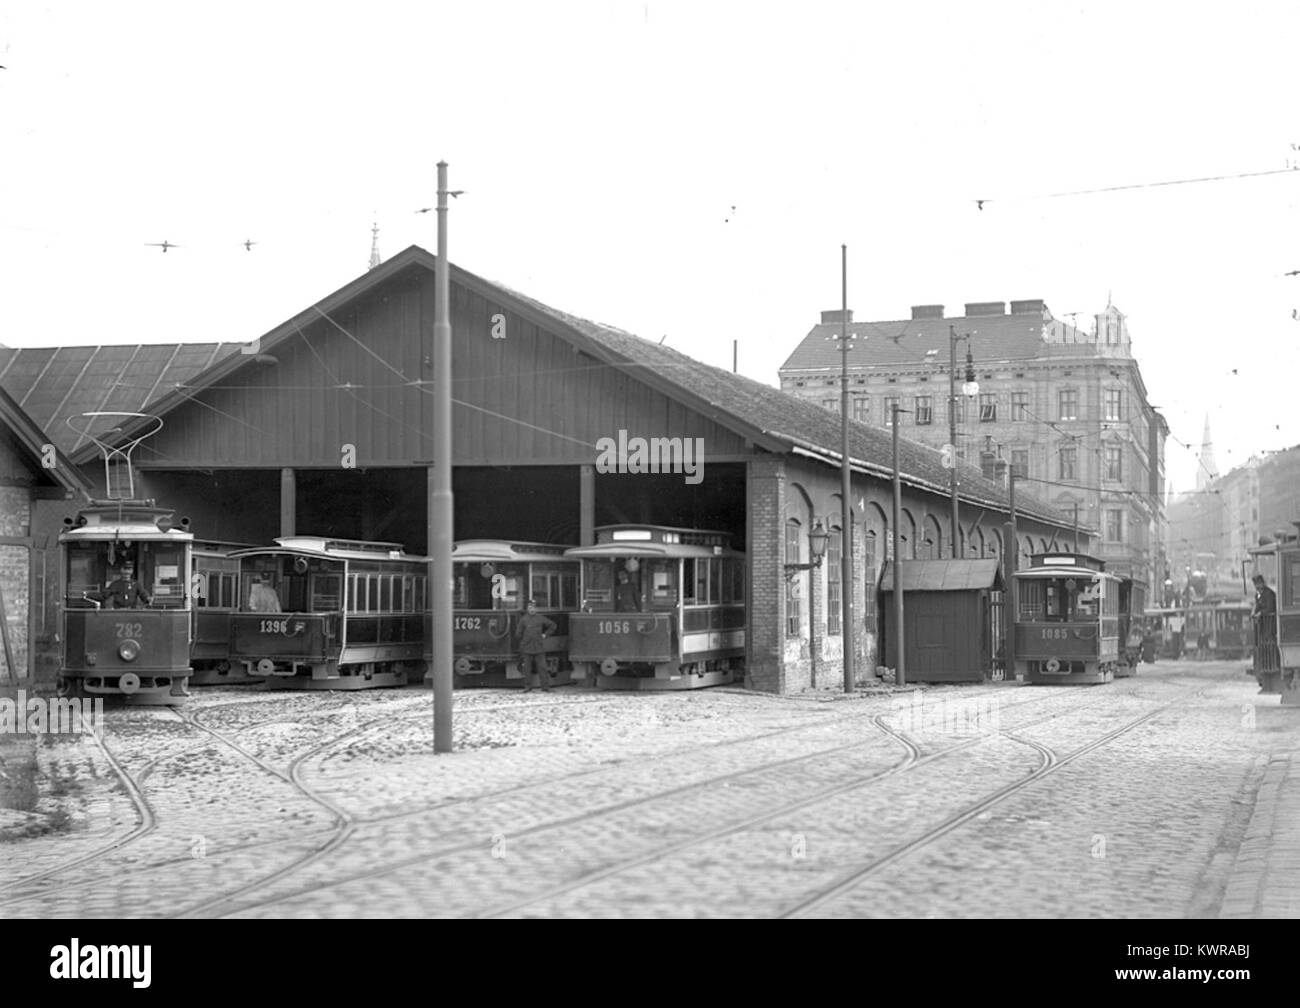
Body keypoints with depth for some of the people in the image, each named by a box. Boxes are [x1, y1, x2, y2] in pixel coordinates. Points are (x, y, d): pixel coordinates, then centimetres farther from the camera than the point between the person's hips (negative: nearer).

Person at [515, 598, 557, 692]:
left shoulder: (540, 618, 6)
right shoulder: (523, 619, 2)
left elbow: (552, 625, 17)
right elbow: (518, 633, 5)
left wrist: (545, 634, 11)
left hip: (539, 648, 0)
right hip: (526, 648, 0)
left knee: (542, 668, -2)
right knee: (527, 669, 2)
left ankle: (545, 687, 1)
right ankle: (528, 687, 10)